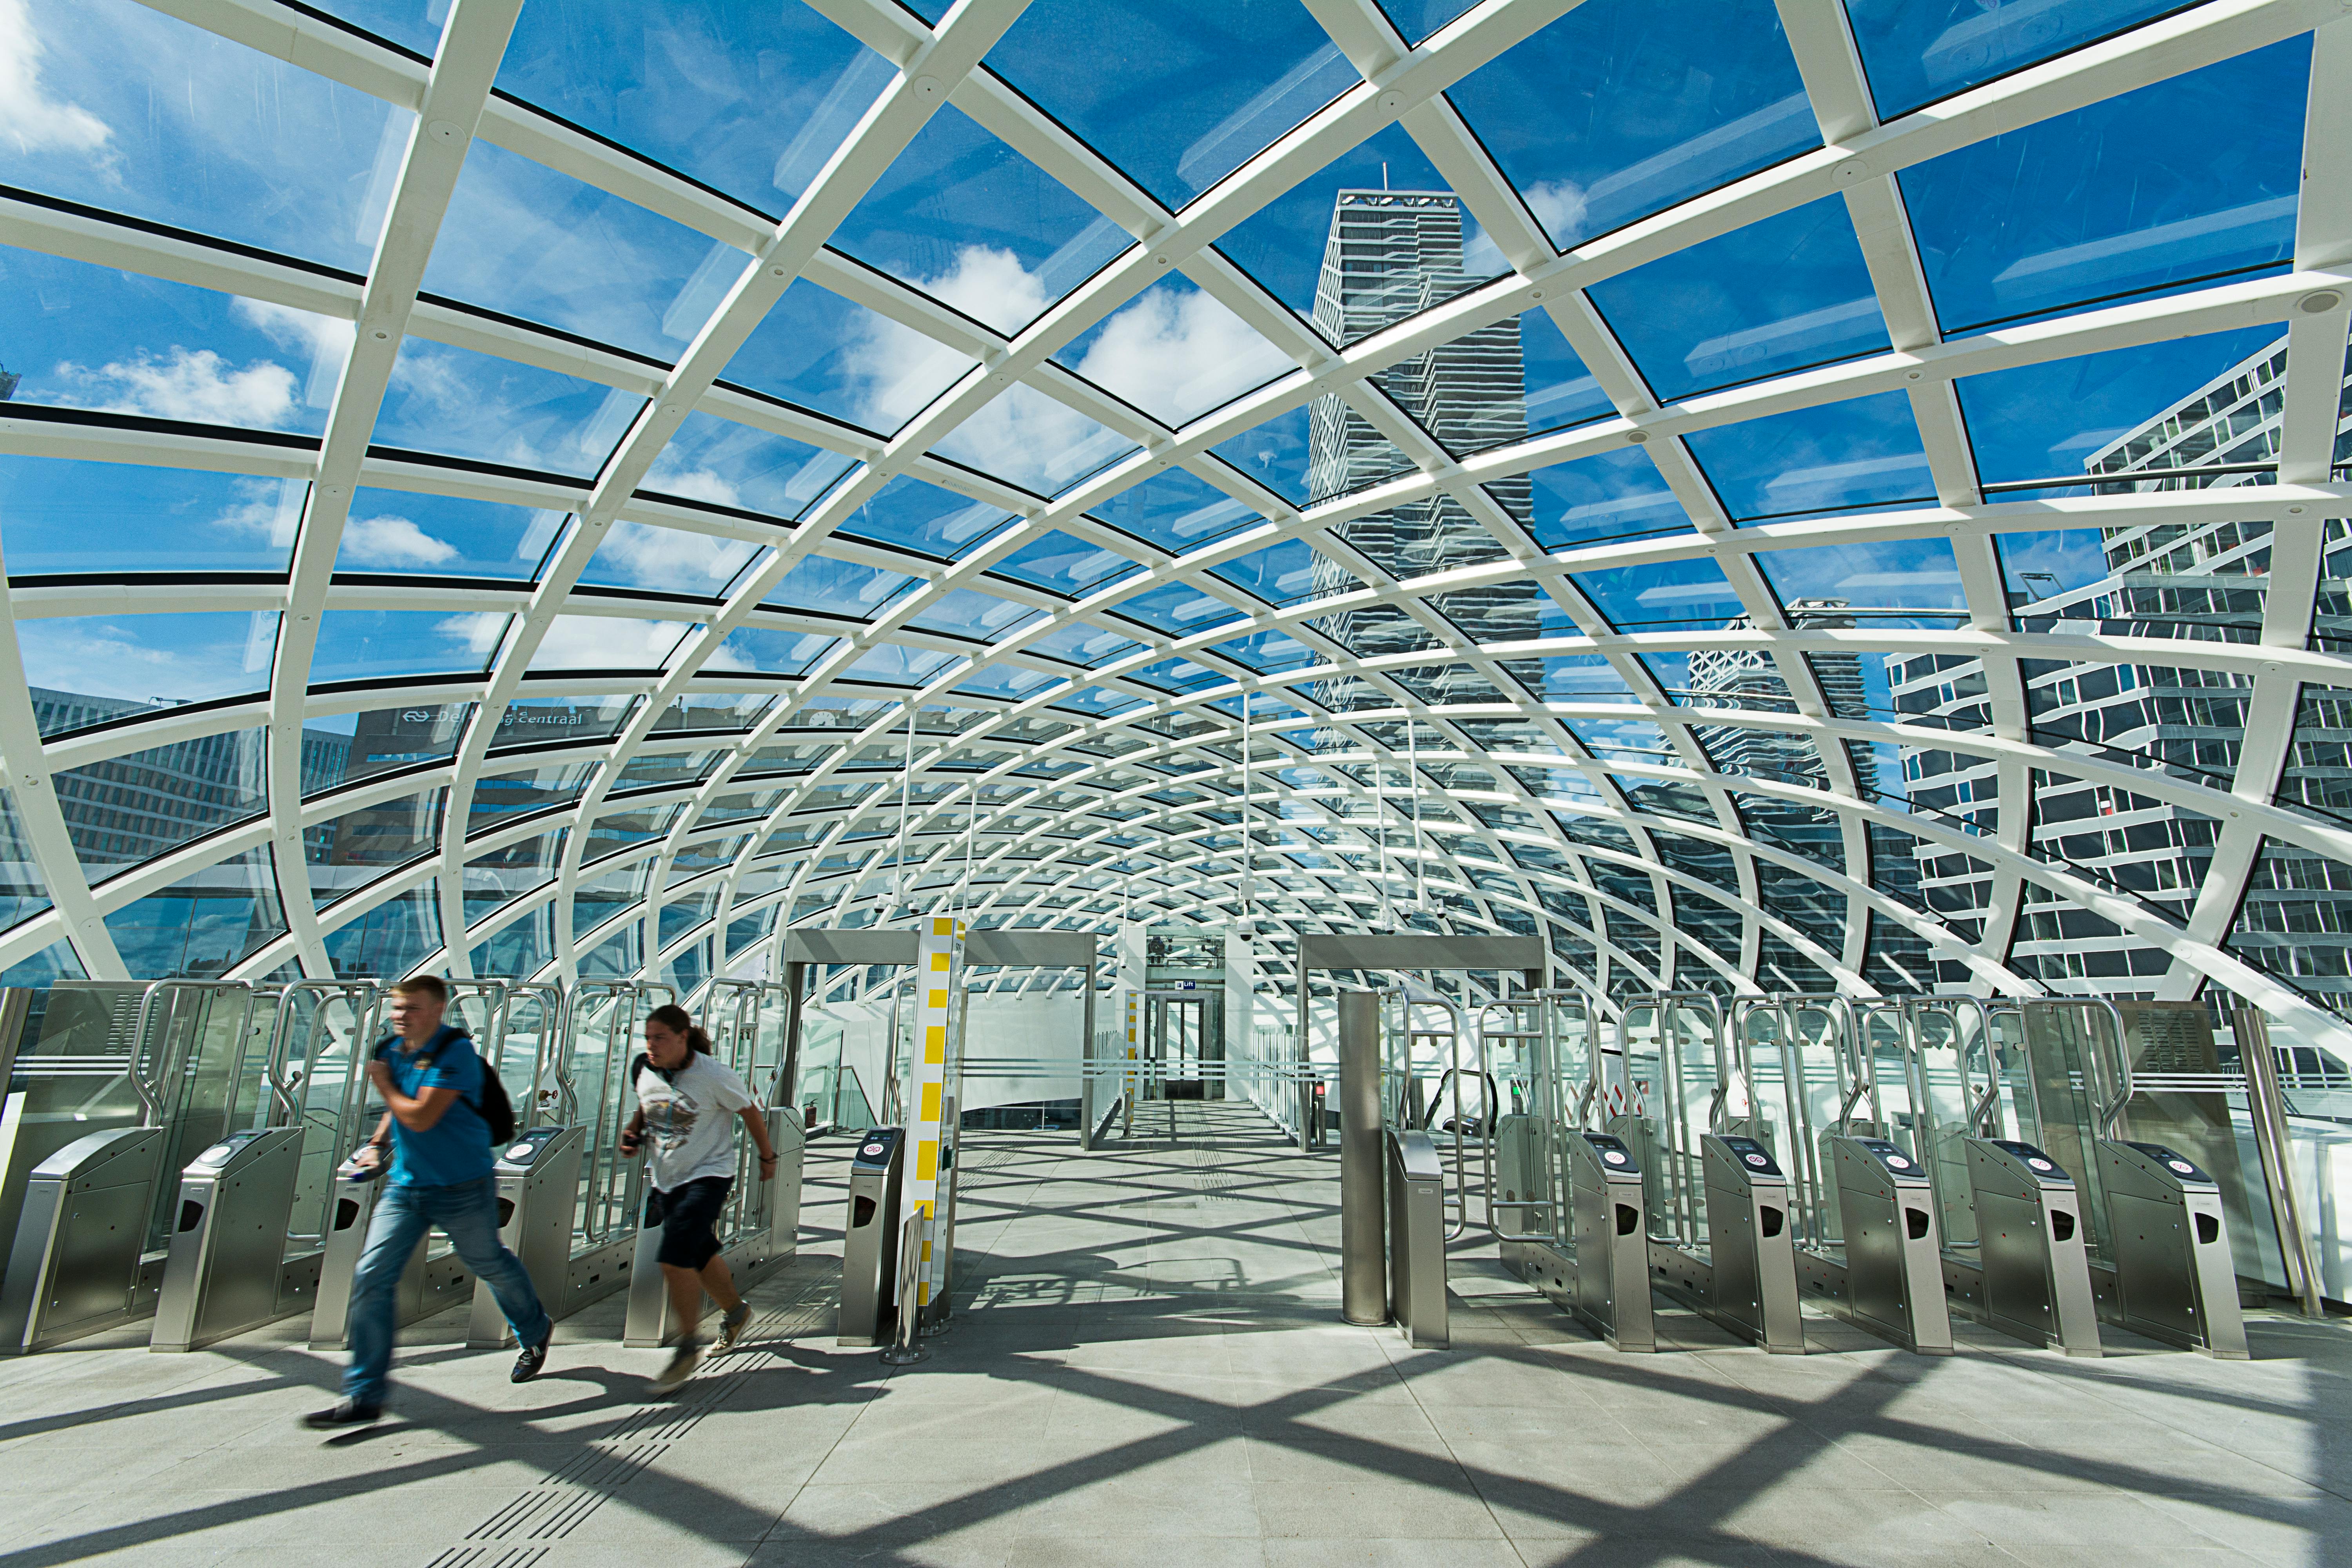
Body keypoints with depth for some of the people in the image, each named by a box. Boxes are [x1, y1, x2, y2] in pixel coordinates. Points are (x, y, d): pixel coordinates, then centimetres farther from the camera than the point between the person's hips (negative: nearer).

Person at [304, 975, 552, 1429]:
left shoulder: (456, 1052, -21)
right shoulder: (392, 1051, 3)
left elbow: (421, 1117, -27)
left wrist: (384, 1085, -12)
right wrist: (377, 1144, 6)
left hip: (462, 1188, -6)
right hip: (405, 1184, 6)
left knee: (489, 1264, 11)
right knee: (372, 1277, -2)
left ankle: (535, 1331, 37)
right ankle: (363, 1397, 9)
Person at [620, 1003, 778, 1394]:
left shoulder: (714, 1075, -20)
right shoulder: (642, 1071, -4)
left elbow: (750, 1112, -7)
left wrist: (767, 1158, 2)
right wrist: (633, 1131, -3)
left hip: (708, 1175, -6)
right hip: (663, 1178, 6)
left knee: (676, 1256, -18)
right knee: (700, 1255, 16)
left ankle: (689, 1344, 1)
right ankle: (736, 1311, 40)